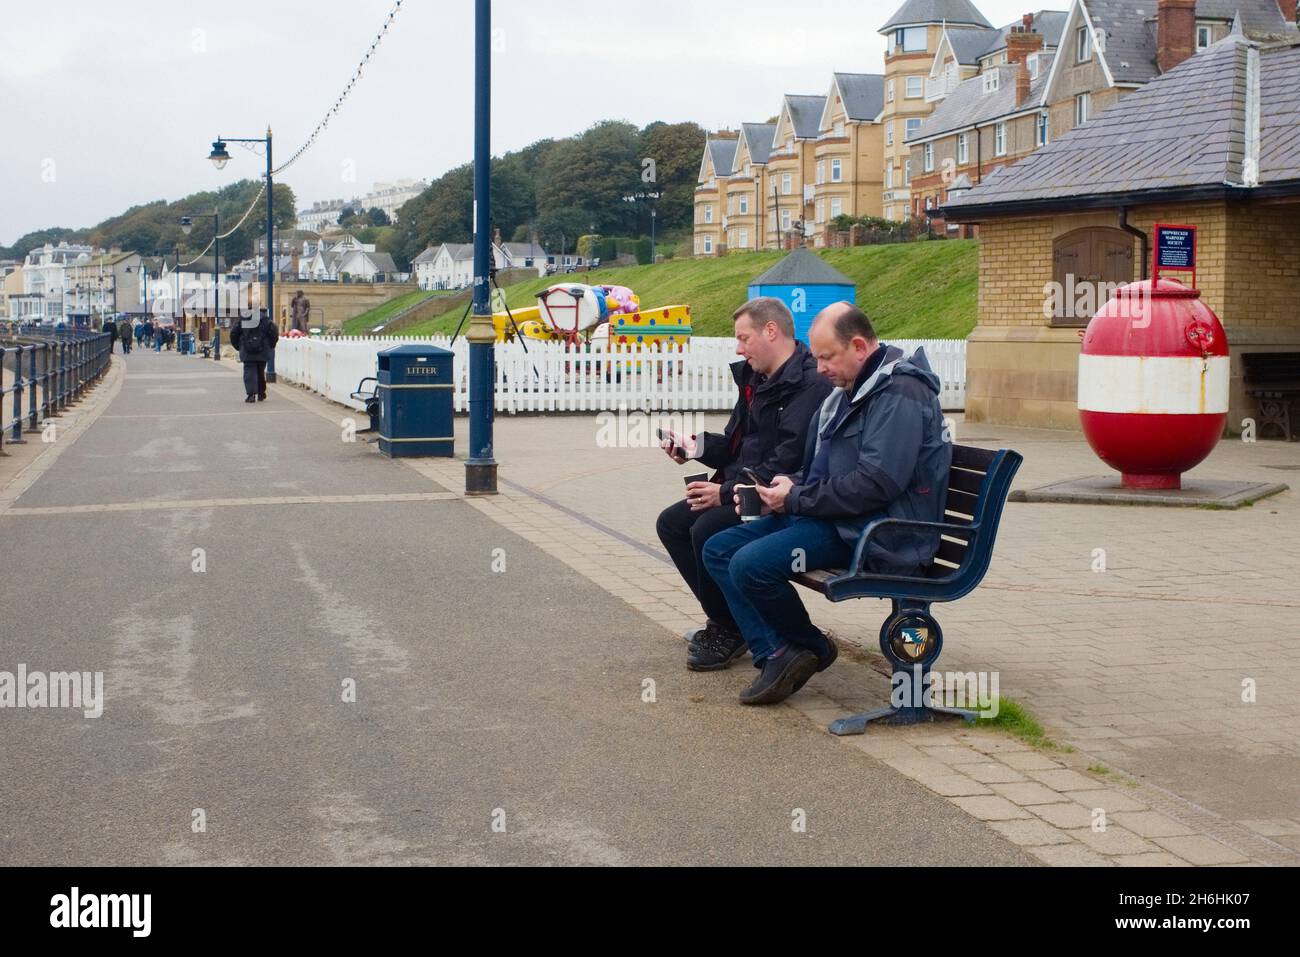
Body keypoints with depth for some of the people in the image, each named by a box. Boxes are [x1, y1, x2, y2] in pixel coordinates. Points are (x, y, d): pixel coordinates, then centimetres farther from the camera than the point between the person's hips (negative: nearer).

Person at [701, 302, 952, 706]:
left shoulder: (900, 393, -16)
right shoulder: (849, 390, 17)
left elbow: (877, 483, -25)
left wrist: (797, 498, -17)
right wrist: (787, 488, 5)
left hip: (874, 533, -11)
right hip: (830, 517, 11)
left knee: (750, 564, -25)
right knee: (718, 550, 4)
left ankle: (810, 647, 1)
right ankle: (775, 654, -6)